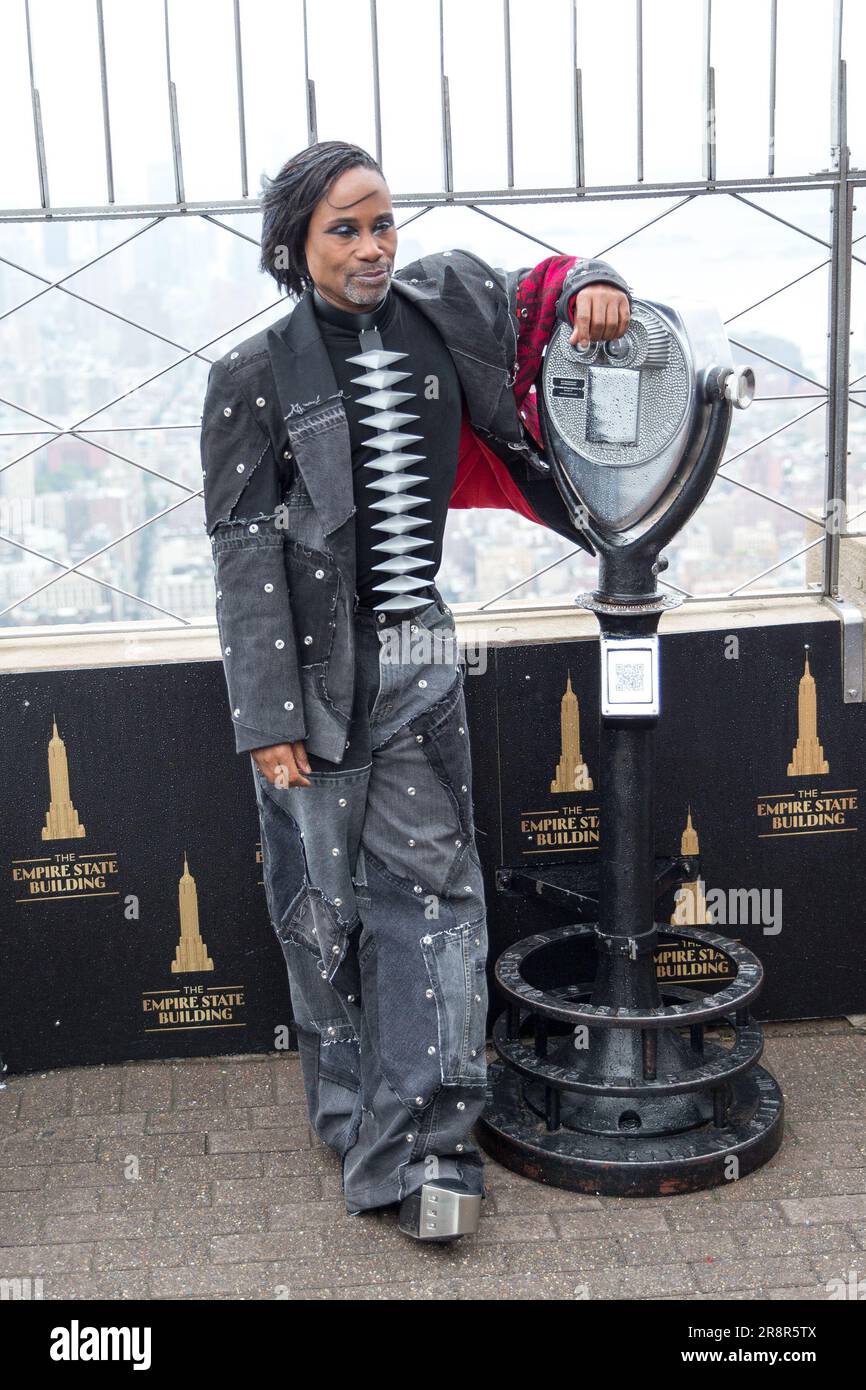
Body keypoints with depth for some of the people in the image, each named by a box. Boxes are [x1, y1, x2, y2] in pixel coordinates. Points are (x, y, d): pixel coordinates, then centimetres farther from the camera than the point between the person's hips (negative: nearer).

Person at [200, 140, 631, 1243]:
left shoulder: (439, 304, 5)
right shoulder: (256, 375, -7)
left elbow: (540, 290, 21)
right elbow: (243, 553, -9)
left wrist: (593, 288, -5)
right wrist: (268, 716, -13)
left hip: (419, 660, 4)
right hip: (316, 670, -4)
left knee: (433, 887, 3)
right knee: (324, 903, 7)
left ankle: (418, 1146, 11)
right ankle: (358, 1118, 27)